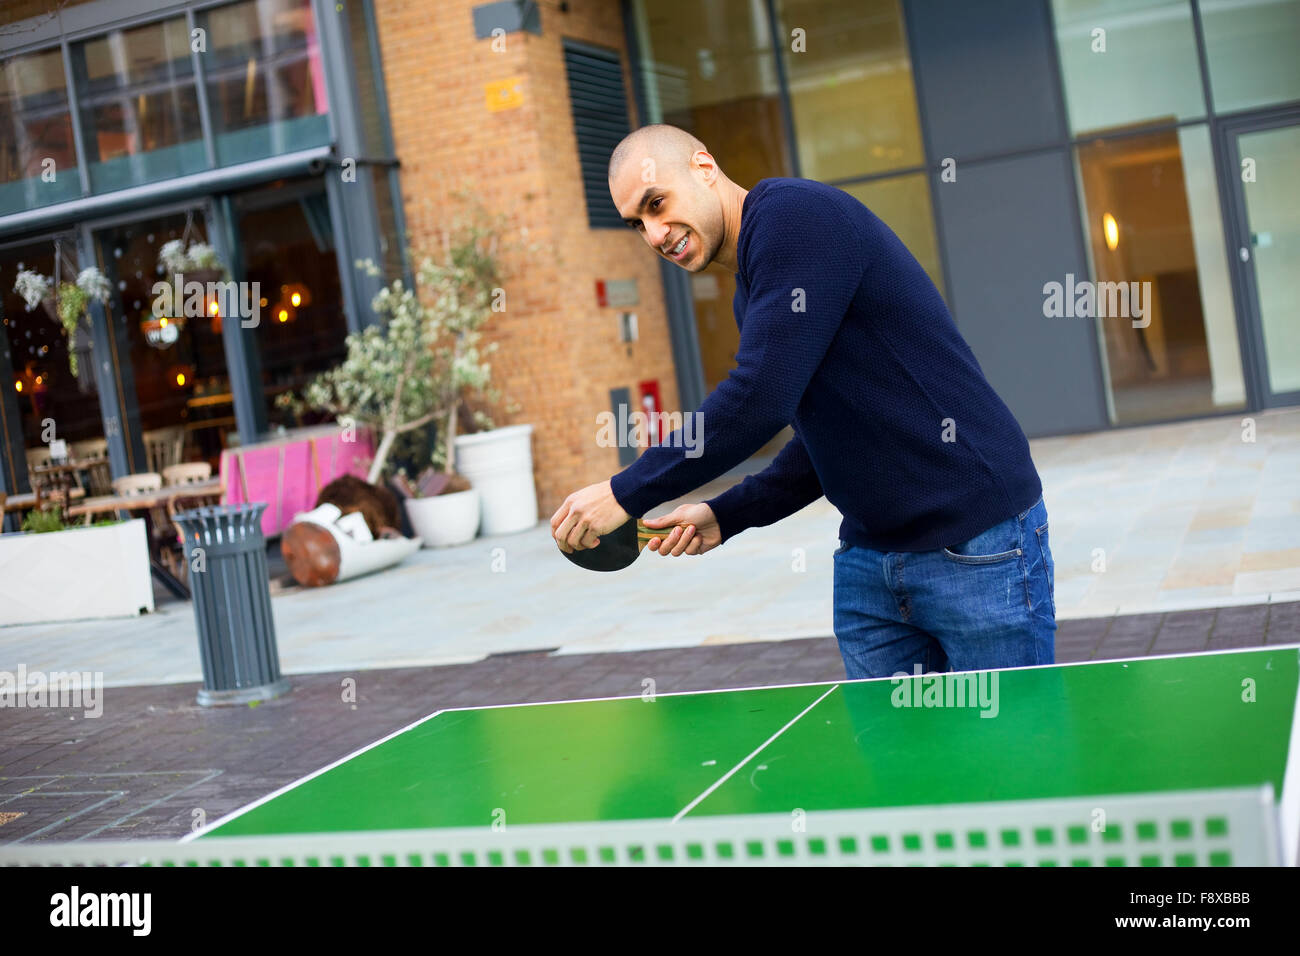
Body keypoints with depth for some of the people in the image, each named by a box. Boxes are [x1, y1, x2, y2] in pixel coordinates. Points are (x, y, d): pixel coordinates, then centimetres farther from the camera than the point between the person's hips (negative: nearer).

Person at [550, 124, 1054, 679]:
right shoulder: (752, 296, 14)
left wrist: (626, 494, -16)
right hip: (867, 560, 9)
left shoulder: (794, 214, -14)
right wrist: (724, 517, 10)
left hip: (977, 545, -9)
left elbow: (759, 400, -24)